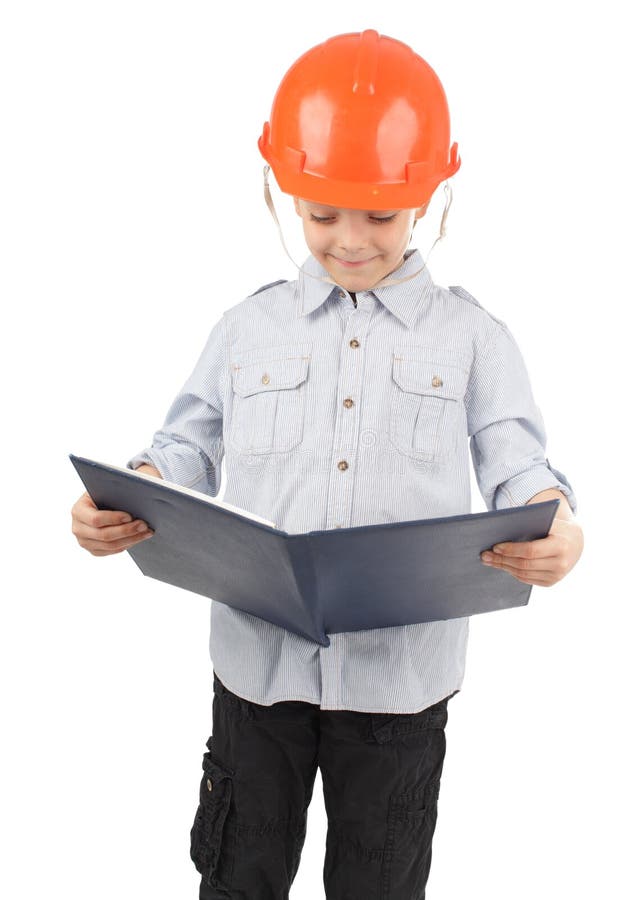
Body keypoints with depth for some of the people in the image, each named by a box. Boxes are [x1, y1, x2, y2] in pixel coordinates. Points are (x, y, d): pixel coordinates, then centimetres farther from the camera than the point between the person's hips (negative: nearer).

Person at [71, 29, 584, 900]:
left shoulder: (472, 336, 1)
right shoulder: (249, 327, 5)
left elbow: (515, 462, -3)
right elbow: (189, 444, 5)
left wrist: (551, 521, -25)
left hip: (400, 671, -1)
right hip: (258, 655, 2)